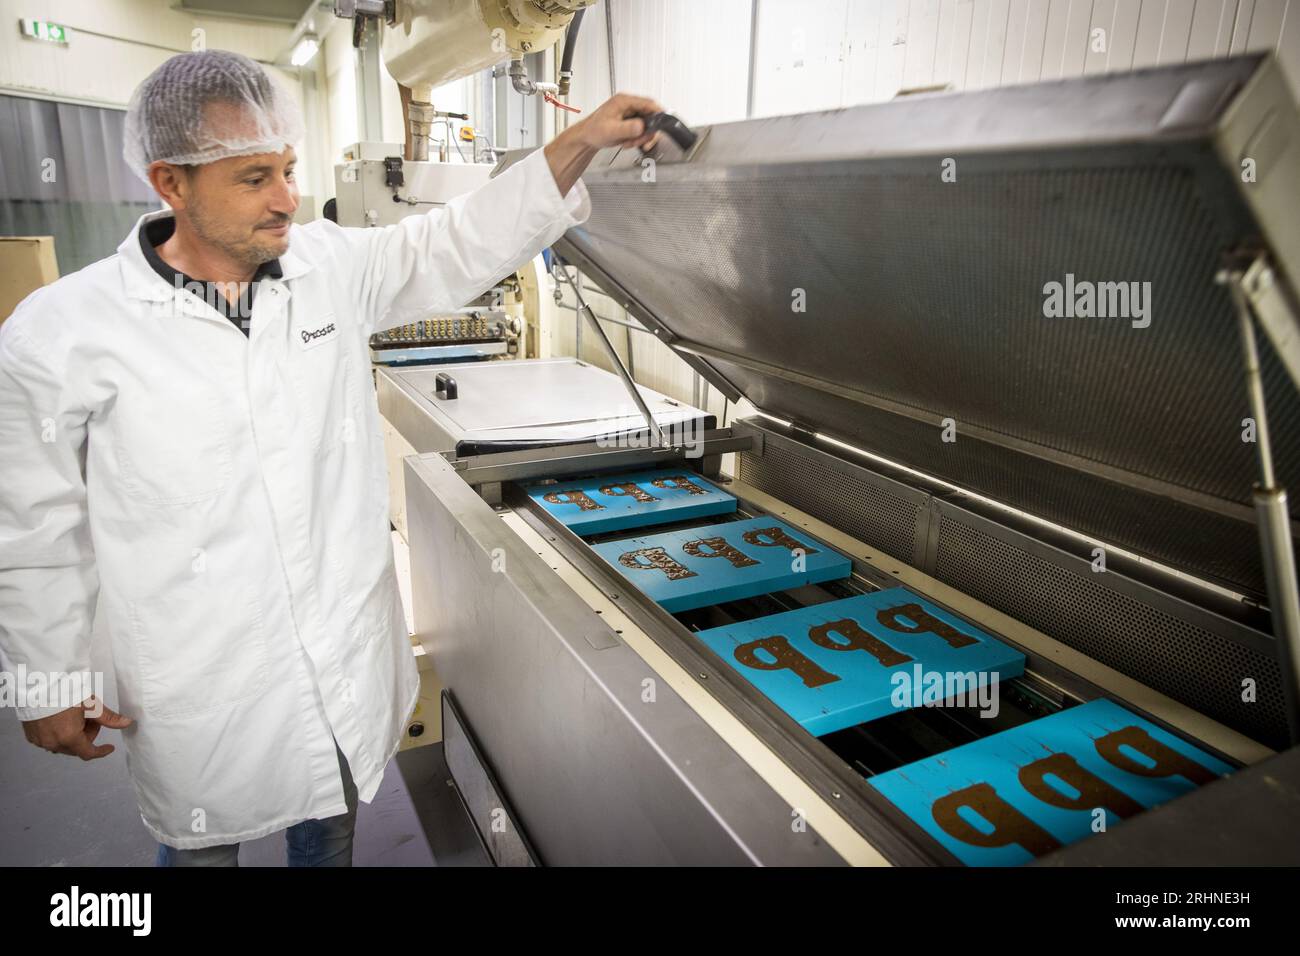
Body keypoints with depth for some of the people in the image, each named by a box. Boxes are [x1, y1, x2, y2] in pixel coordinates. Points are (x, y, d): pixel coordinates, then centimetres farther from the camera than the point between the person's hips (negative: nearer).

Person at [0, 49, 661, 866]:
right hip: (201, 687, -2)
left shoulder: (333, 267, -6)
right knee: (203, 841, 23)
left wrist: (580, 142, -12)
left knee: (330, 824, 26)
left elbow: (463, 242, -1)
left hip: (348, 654, 3)